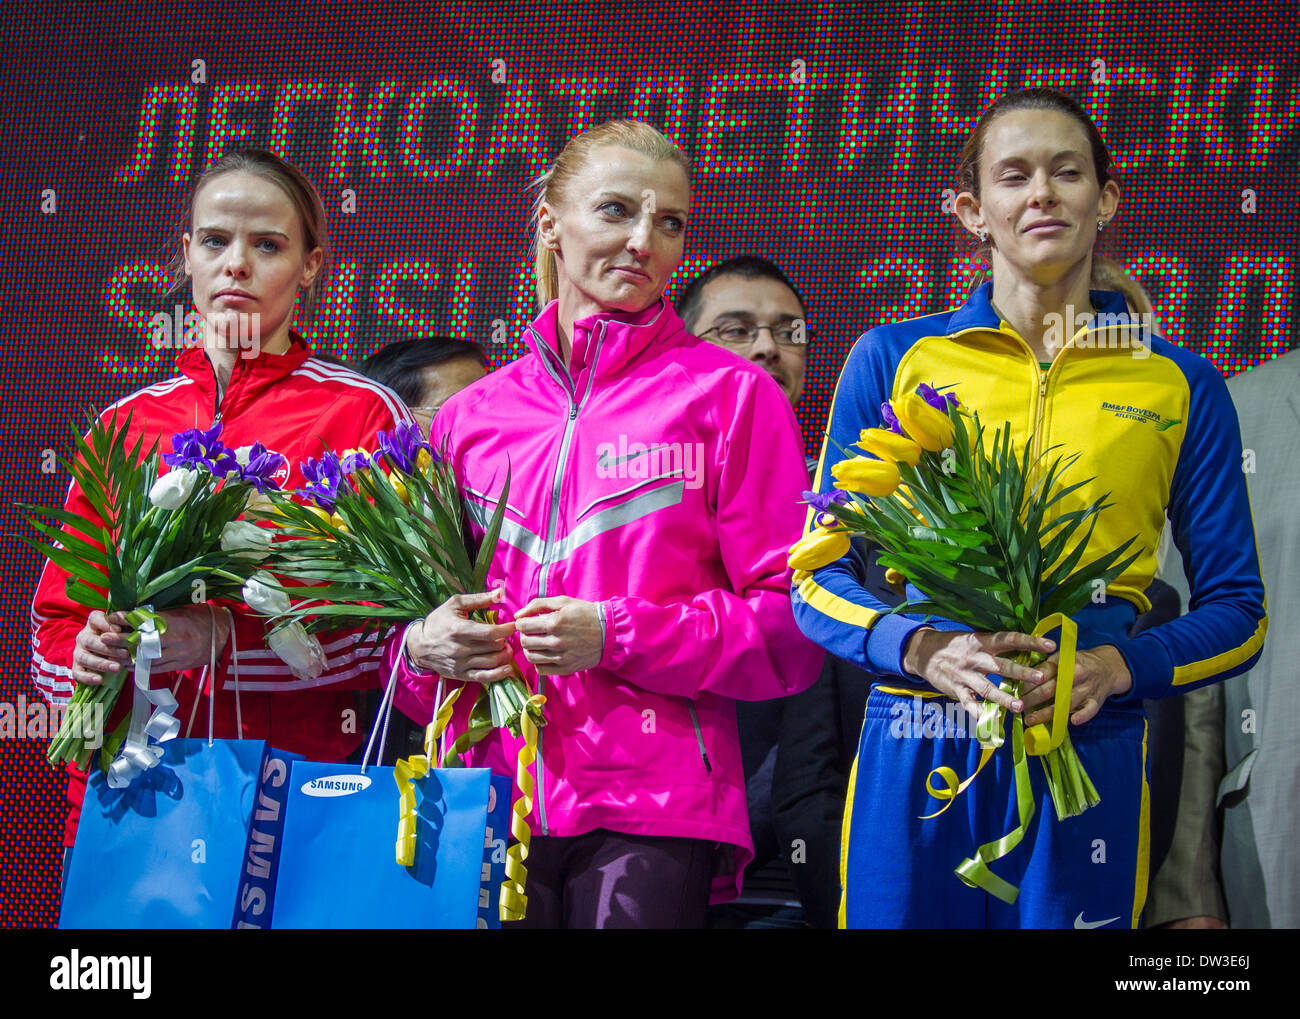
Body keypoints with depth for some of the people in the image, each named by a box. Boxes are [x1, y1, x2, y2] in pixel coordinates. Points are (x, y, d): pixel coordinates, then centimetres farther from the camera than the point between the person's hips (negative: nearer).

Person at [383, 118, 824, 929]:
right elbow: (429, 607, 22)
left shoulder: (731, 395, 4)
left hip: (653, 811, -3)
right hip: (490, 795, 3)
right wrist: (423, 645, -1)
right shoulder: (472, 415, 15)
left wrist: (616, 636, -11)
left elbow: (790, 629, -1)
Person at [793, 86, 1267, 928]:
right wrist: (924, 648, -13)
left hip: (1089, 757, 0)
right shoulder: (894, 359, 9)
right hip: (916, 759, 0)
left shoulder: (1181, 385, 10)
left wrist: (1117, 667, -10)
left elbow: (1237, 612, 10)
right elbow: (820, 580, 8)